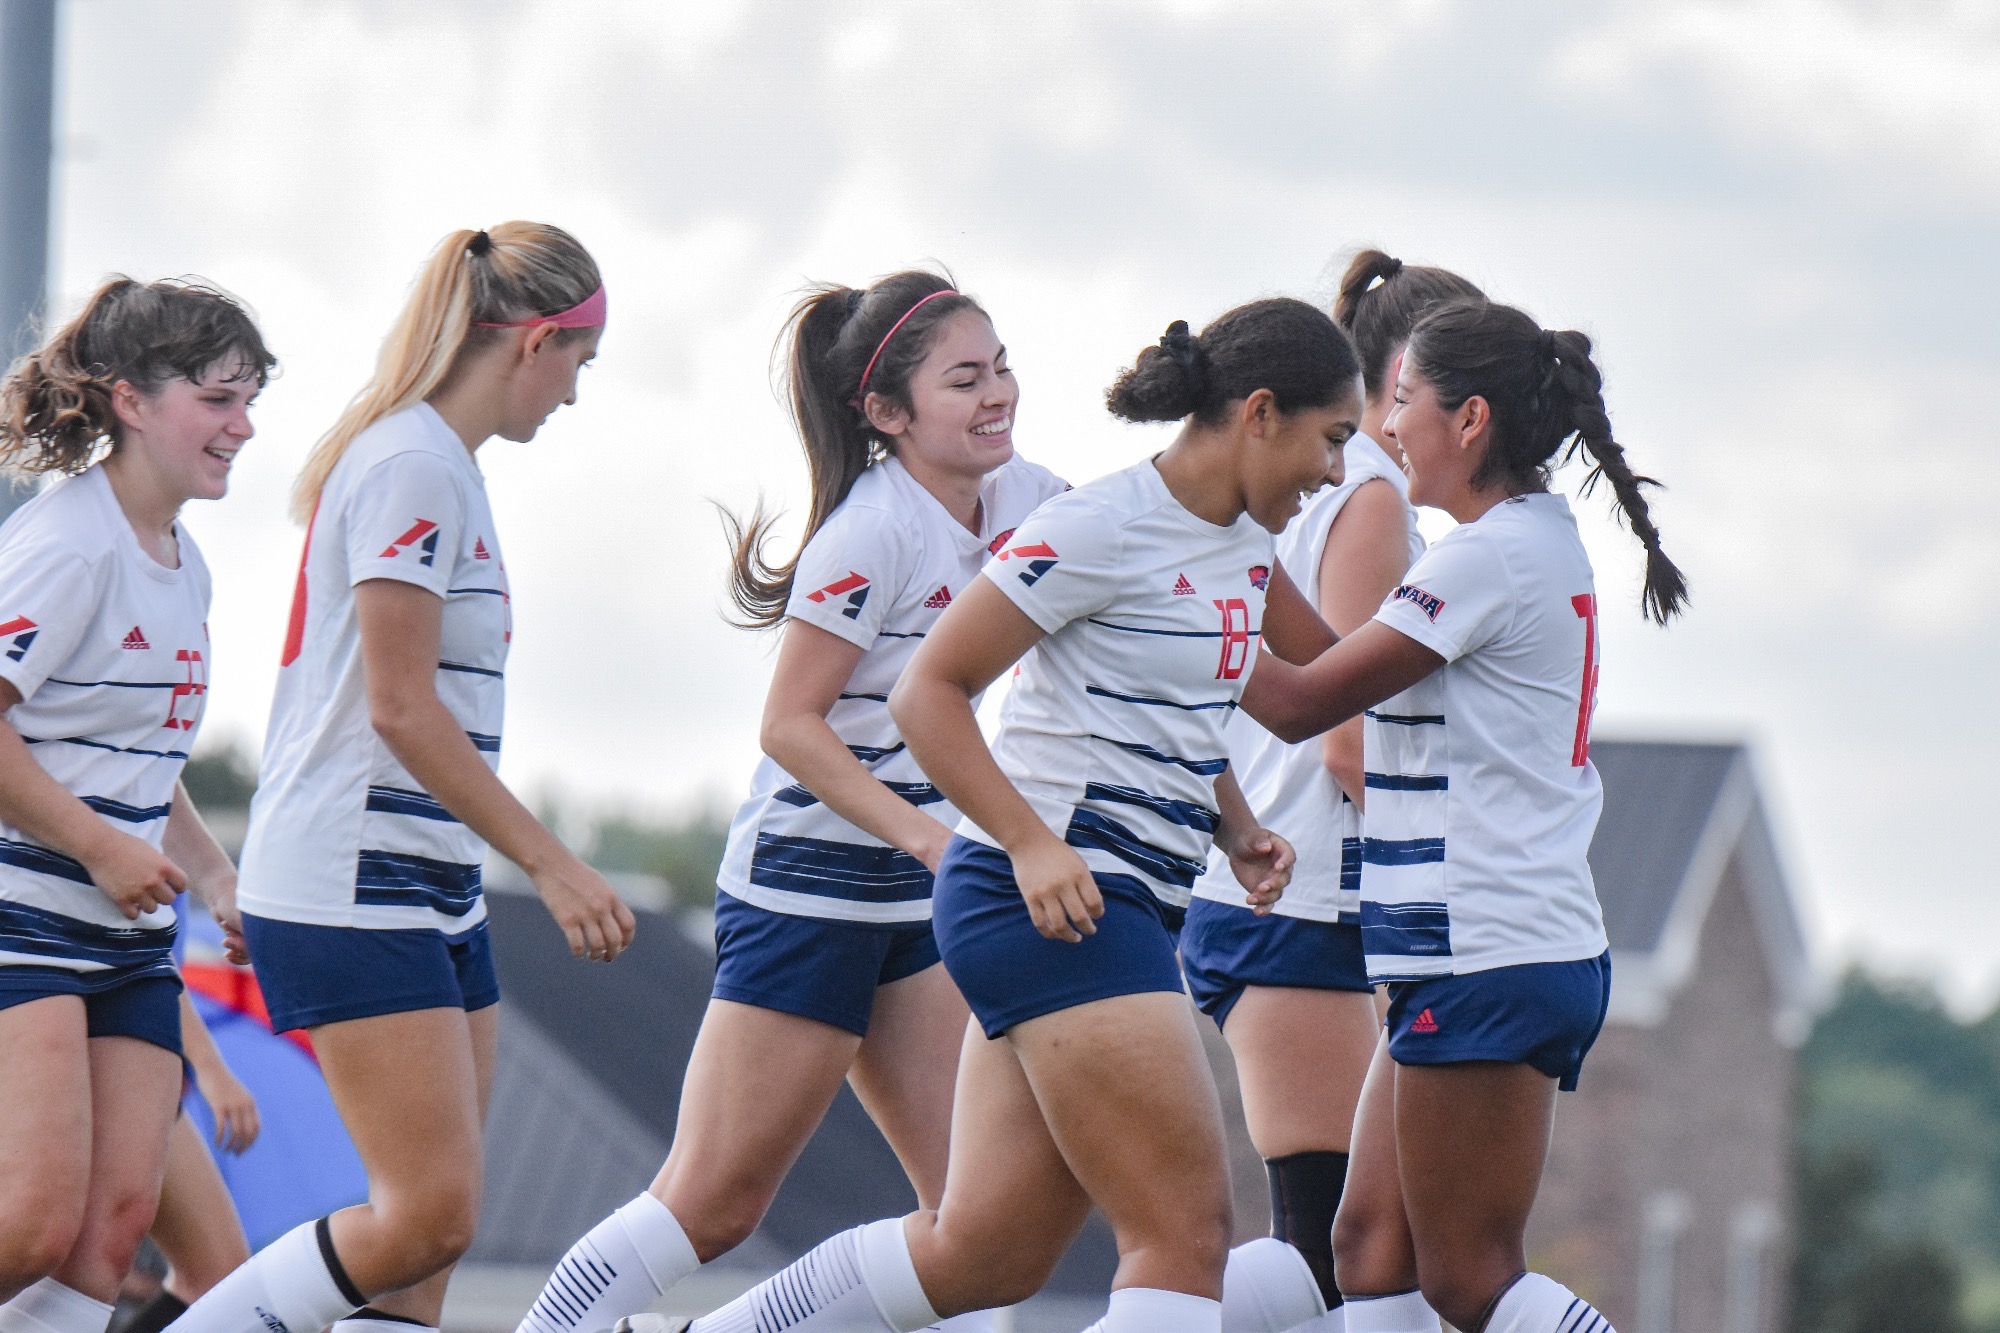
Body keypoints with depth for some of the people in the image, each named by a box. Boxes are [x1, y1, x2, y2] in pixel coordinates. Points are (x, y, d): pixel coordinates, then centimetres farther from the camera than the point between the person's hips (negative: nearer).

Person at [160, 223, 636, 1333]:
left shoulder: (442, 466, 17)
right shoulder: (413, 469, -13)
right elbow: (399, 708, -18)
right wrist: (551, 864, -16)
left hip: (432, 888, 10)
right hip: (348, 895, -10)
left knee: (428, 1227, 3)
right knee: (430, 1214, -15)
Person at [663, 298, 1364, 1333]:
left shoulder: (1243, 538, 14)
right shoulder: (1101, 526, -13)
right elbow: (927, 691, -12)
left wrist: (1238, 834, 11)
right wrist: (1034, 845, -22)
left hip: (1124, 910, 9)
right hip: (1053, 900, -9)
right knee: (1185, 1235, -14)